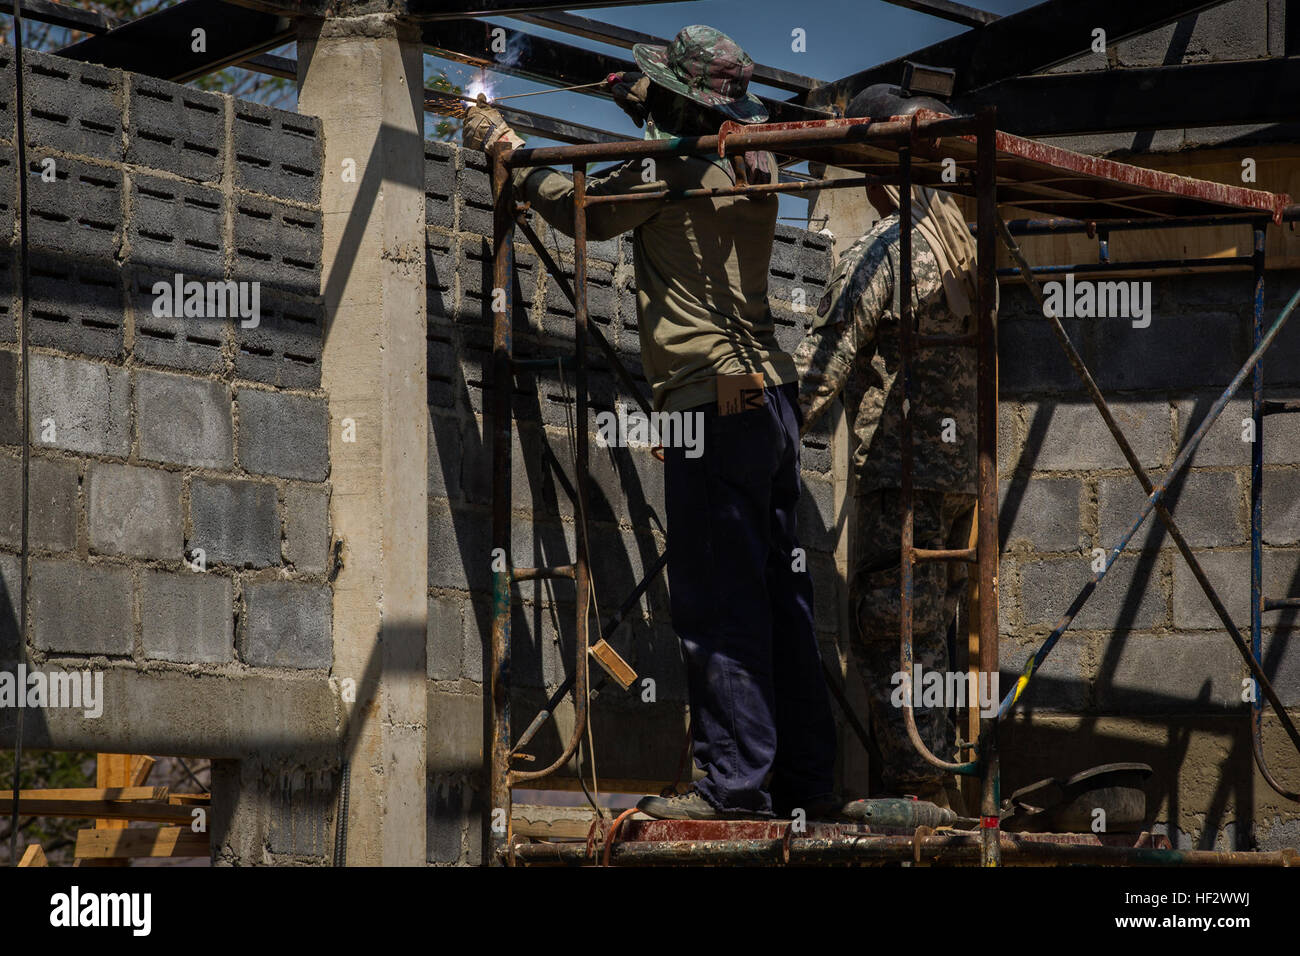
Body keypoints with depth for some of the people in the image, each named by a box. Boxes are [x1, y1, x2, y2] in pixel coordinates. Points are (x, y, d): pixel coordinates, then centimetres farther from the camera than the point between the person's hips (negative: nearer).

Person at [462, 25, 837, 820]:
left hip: (716, 406, -8)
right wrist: (645, 104, 28)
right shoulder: (751, 164, 12)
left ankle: (737, 782, -7)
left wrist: (504, 146, 15)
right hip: (771, 398, 8)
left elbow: (580, 209, 4)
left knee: (717, 604, -6)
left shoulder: (672, 174, -10)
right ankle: (805, 777, 12)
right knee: (778, 596, 9)